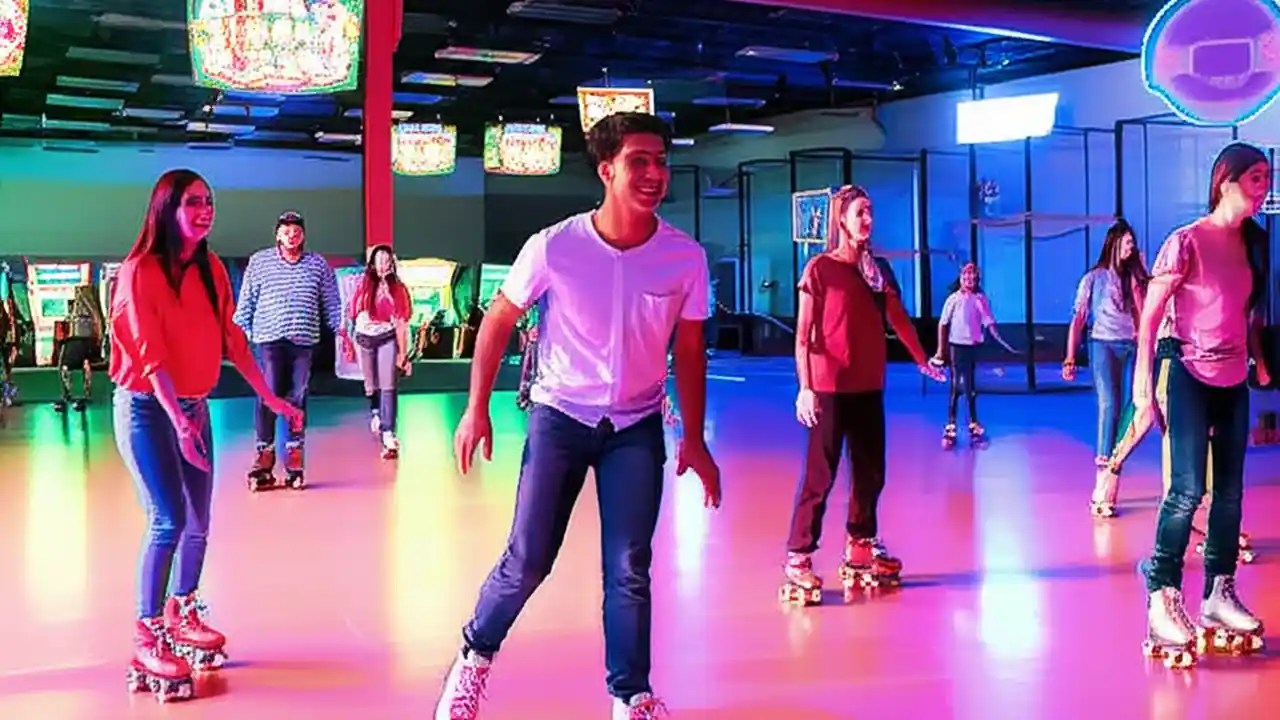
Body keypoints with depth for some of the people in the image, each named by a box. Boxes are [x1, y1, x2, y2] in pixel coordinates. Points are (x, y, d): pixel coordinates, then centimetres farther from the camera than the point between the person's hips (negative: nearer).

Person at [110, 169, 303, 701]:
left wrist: (270, 399, 9)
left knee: (198, 523, 9)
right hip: (147, 408, -7)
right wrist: (178, 421, -28)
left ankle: (182, 614, 29)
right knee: (168, 520, -13)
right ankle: (146, 642, -6)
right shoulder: (140, 271, -15)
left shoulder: (212, 270, 5)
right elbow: (151, 355, -21)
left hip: (195, 406, 7)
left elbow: (231, 340, 10)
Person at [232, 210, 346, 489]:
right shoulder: (259, 262, 6)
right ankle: (265, 452, -1)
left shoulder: (318, 264, 9)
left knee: (297, 398, 5)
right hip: (270, 339, -2)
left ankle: (294, 454, 11)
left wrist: (342, 334, 9)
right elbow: (246, 302, 7)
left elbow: (331, 304, 13)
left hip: (304, 340, 2)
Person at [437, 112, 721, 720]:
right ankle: (475, 654, 28)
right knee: (528, 560, 2)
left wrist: (693, 438, 1)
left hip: (637, 426, 2)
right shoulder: (554, 247, -18)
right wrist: (477, 408, -6)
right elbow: (498, 321, -4)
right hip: (559, 416, -1)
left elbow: (689, 350, 1)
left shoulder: (686, 257, -12)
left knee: (629, 568, 1)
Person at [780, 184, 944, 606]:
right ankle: (798, 558, 1)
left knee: (871, 471, 13)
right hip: (829, 386, -6)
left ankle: (860, 546, 28)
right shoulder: (820, 268, -7)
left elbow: (899, 318, 14)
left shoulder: (879, 268, 10)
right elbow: (804, 334, -10)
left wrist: (922, 361, 7)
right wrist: (805, 387, -16)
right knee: (820, 474, -5)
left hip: (869, 385, 6)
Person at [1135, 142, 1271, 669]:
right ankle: (1162, 597, -4)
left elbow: (1251, 312, 16)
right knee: (1187, 489, -13)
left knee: (1230, 491, 8)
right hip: (1187, 374, -7)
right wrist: (1144, 384, -17)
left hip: (1233, 379, 7)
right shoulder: (1187, 241, -11)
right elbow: (1150, 315, -12)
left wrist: (1260, 363, 5)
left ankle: (1219, 594, 18)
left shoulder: (1253, 243, 8)